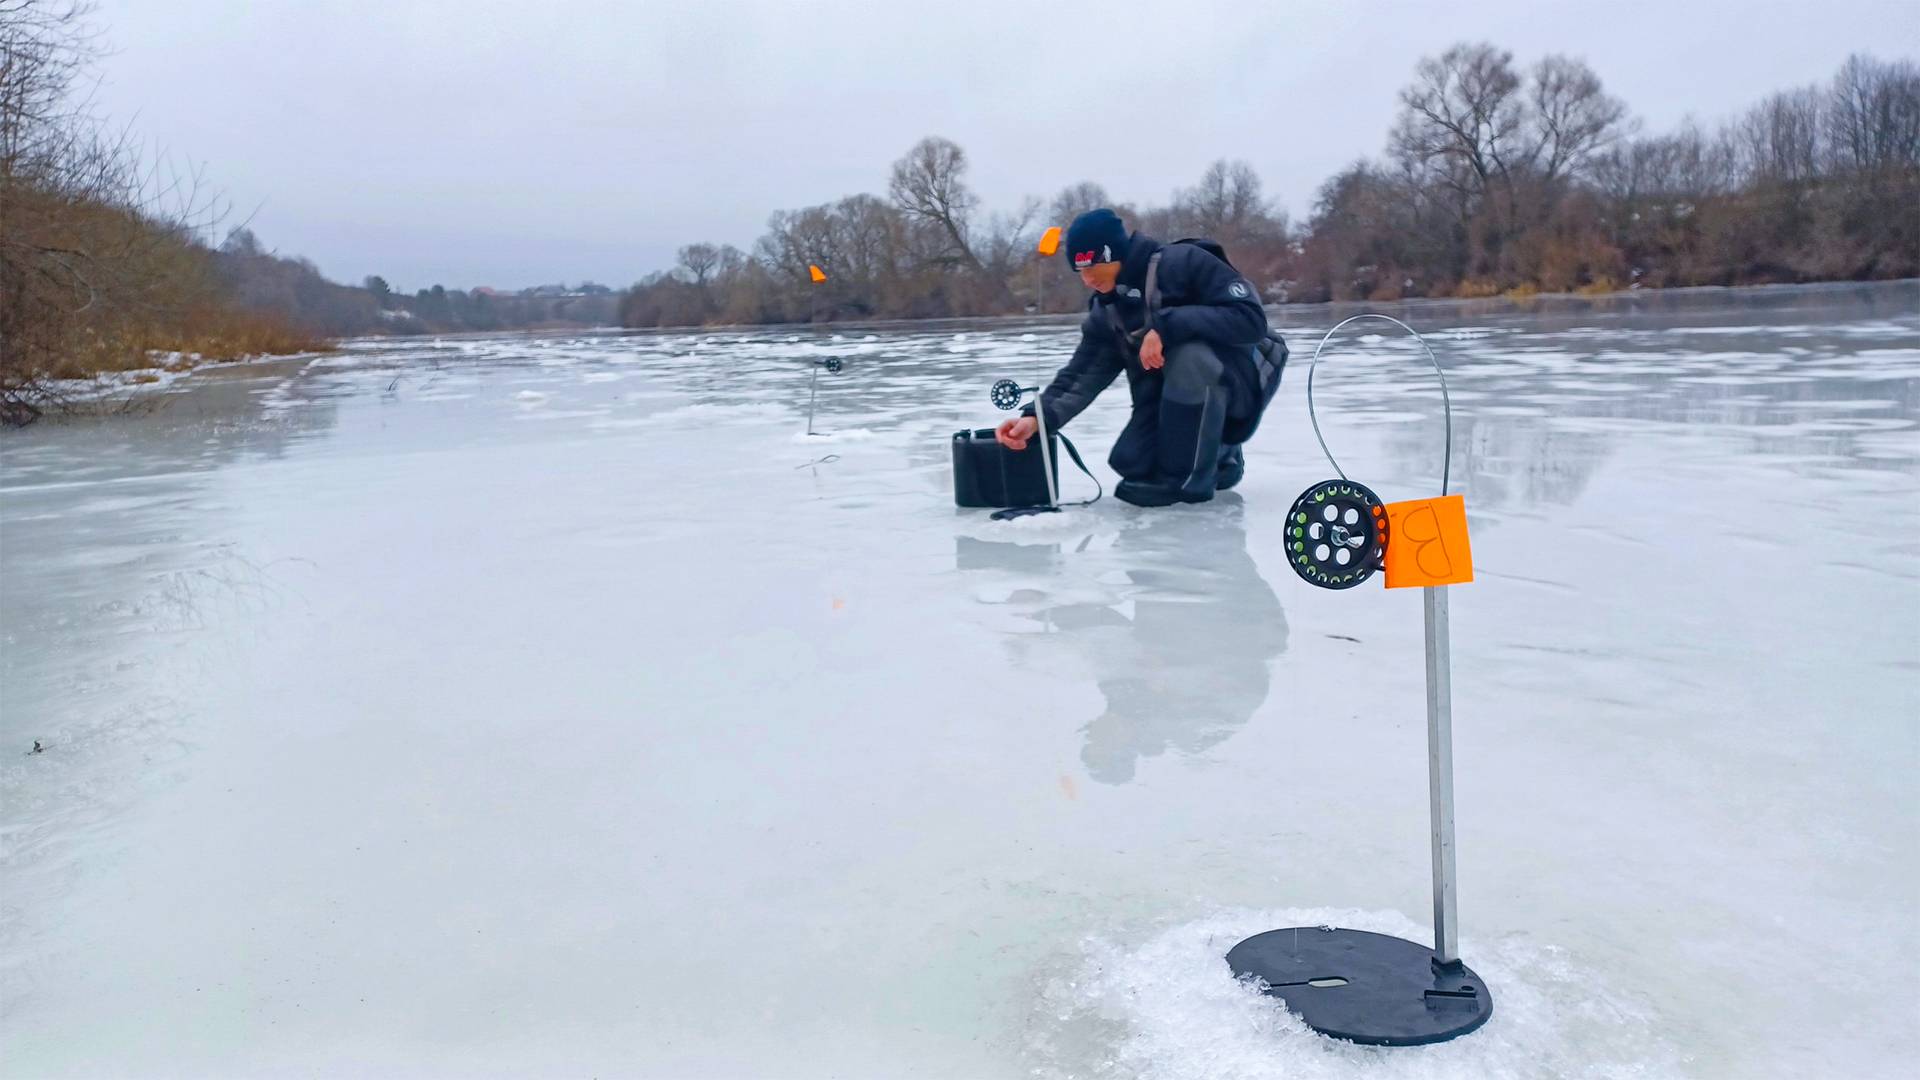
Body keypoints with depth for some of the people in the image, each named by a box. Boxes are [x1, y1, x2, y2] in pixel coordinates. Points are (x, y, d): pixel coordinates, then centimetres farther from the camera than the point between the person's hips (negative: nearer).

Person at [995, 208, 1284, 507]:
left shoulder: (1185, 262, -21)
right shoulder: (1105, 311, -1)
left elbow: (1250, 318, -29)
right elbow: (1082, 375, -9)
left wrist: (1167, 326, -37)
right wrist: (1038, 416, -26)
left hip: (1245, 378, -6)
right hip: (1186, 406, 6)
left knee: (1189, 353, -35)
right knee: (1131, 462, -12)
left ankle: (1186, 475, -19)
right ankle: (1218, 458, 14)